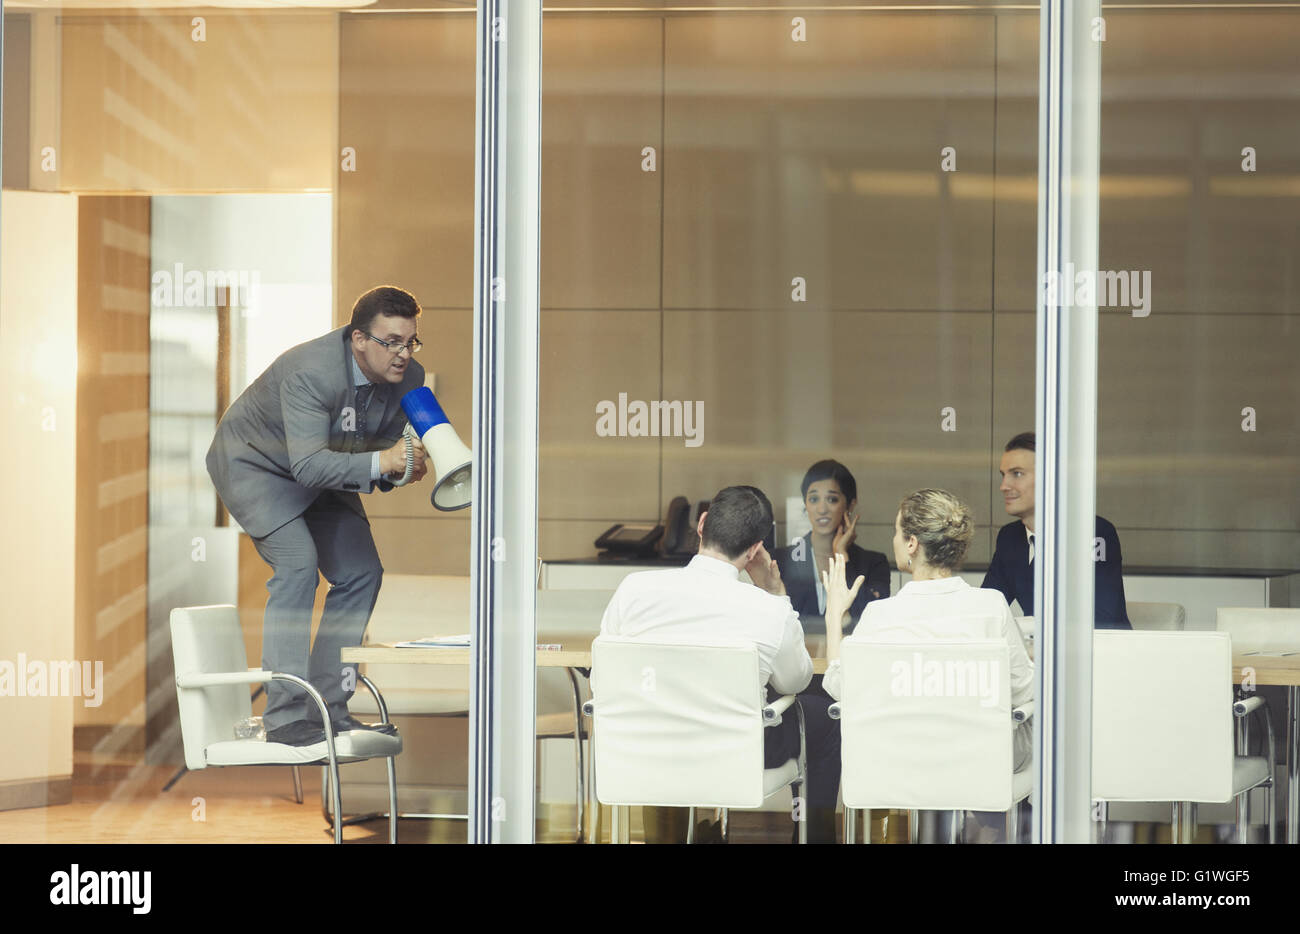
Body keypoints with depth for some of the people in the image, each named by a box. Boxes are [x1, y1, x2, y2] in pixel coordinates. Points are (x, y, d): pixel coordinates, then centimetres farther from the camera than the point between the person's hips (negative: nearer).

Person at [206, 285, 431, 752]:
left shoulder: (408, 377, -15)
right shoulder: (311, 372, -37)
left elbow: (386, 445, -4)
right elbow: (308, 464, -43)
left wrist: (404, 466, -27)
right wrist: (380, 461, -53)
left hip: (320, 465, 8)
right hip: (255, 463, -8)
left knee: (361, 573, -1)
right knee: (297, 564, -24)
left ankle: (327, 707, 5)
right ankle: (286, 716, -24)